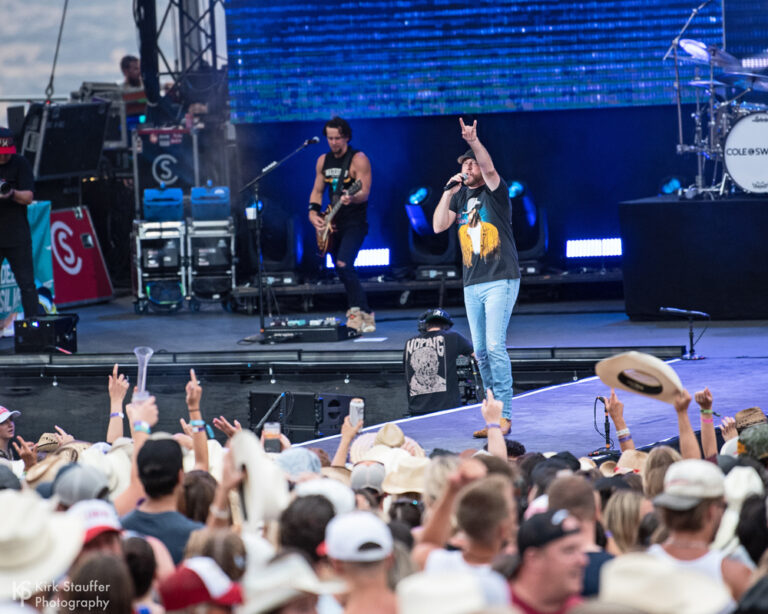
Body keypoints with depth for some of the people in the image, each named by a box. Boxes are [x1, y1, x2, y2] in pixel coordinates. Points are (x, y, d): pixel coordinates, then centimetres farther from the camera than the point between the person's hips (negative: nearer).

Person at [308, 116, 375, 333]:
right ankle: (361, 314, 19)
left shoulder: (358, 160, -11)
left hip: (354, 223, -7)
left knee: (343, 264, -23)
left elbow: (365, 193, -18)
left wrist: (351, 199, -39)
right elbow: (317, 190, 17)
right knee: (343, 270, 9)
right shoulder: (323, 161, 10)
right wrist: (313, 212, 0)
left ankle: (361, 313, -18)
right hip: (333, 223, 7)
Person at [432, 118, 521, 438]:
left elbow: (489, 168, -24)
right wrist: (449, 192, -5)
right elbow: (438, 226, 2)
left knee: (495, 346, -15)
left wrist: (474, 141, -39)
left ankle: (504, 415, -13)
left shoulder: (495, 192, -4)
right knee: (481, 352, 6)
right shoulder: (460, 197, 12)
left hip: (501, 280, -6)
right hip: (472, 284, 6)